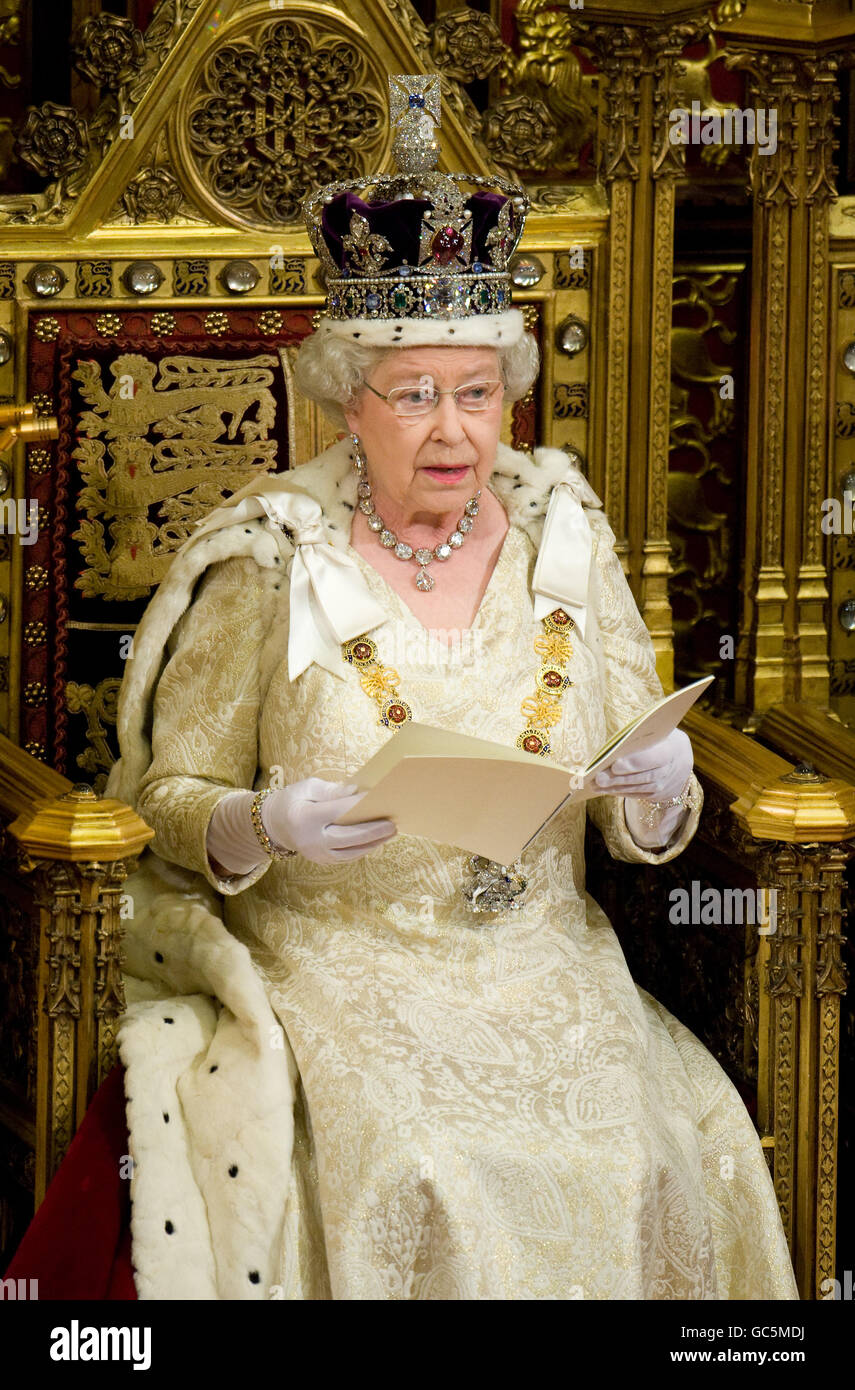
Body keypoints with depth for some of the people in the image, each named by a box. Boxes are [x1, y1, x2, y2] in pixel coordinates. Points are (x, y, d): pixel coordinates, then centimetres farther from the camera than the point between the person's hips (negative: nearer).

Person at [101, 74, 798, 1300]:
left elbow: (641, 832, 9)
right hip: (330, 964, -2)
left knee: (646, 1167, -22)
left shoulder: (561, 537, 7)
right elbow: (169, 794, 2)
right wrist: (266, 825, -19)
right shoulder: (271, 560, -2)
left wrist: (657, 795, -14)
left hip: (540, 965, 3)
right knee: (401, 1181, -28)